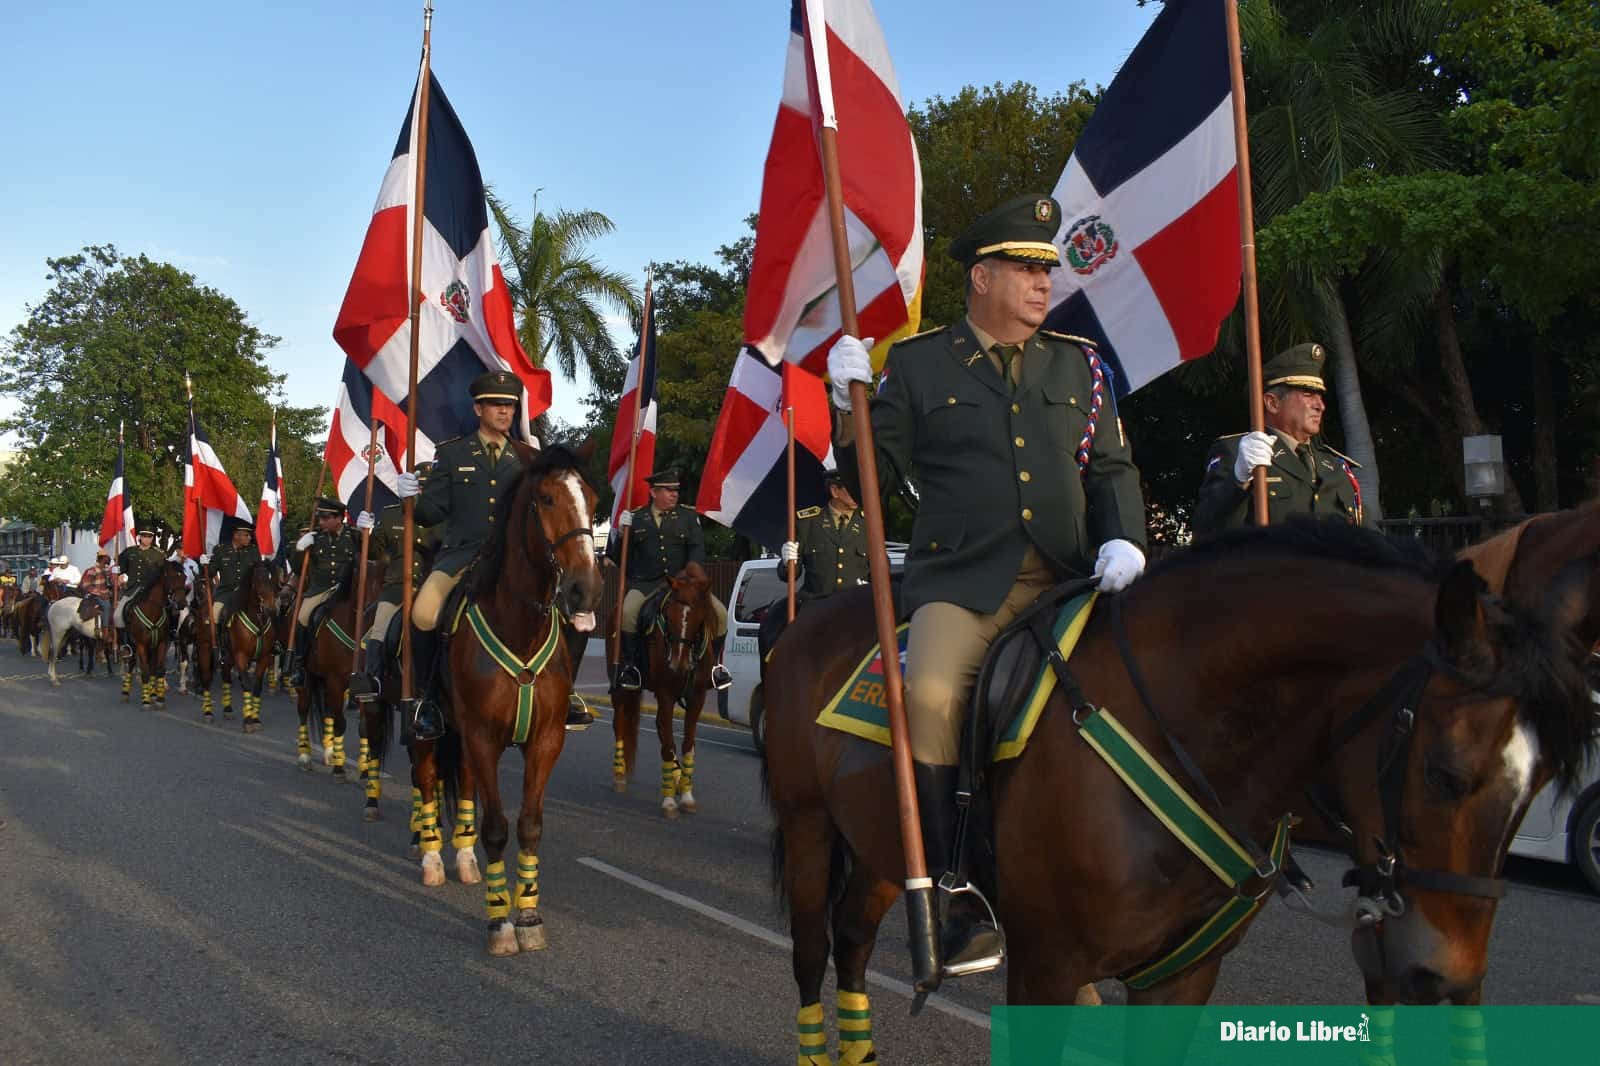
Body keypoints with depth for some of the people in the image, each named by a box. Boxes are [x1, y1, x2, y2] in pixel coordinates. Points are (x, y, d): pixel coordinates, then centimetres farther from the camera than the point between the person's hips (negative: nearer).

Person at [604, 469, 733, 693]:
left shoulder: (688, 517, 13)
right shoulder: (636, 519, 11)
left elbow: (697, 550, 2)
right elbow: (617, 557, 10)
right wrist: (621, 531, -8)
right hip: (644, 584, -1)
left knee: (720, 613, -16)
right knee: (628, 612, -33)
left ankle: (714, 665, 4)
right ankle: (629, 666, -14)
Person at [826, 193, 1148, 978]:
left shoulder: (1079, 364, 19)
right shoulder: (917, 363, 10)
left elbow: (1111, 469, 17)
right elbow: (871, 471, 9)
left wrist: (1122, 538, -3)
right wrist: (850, 403, -9)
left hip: (1067, 581, 4)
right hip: (960, 581, -3)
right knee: (930, 695, -30)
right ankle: (954, 890, -17)